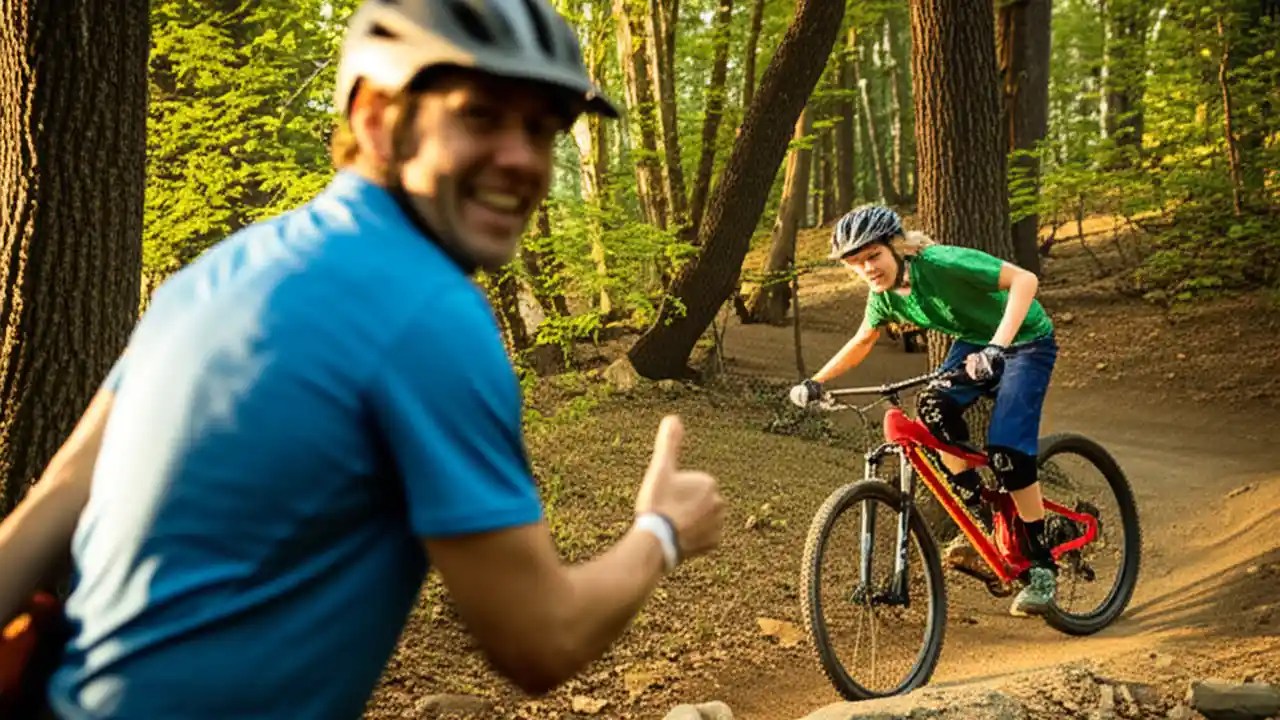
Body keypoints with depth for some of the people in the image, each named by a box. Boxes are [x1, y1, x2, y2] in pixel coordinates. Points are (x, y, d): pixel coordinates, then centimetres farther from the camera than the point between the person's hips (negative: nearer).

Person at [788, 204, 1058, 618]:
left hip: (1026, 342, -6)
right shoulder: (883, 295, -10)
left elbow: (1024, 280, -39)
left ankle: (1041, 564, -3)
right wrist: (816, 382, 0)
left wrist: (997, 345, -49)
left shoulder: (942, 263, -31)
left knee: (1007, 450, -20)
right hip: (974, 342, 6)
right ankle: (978, 518, -5)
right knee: (935, 407, -23)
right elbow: (862, 342, 10)